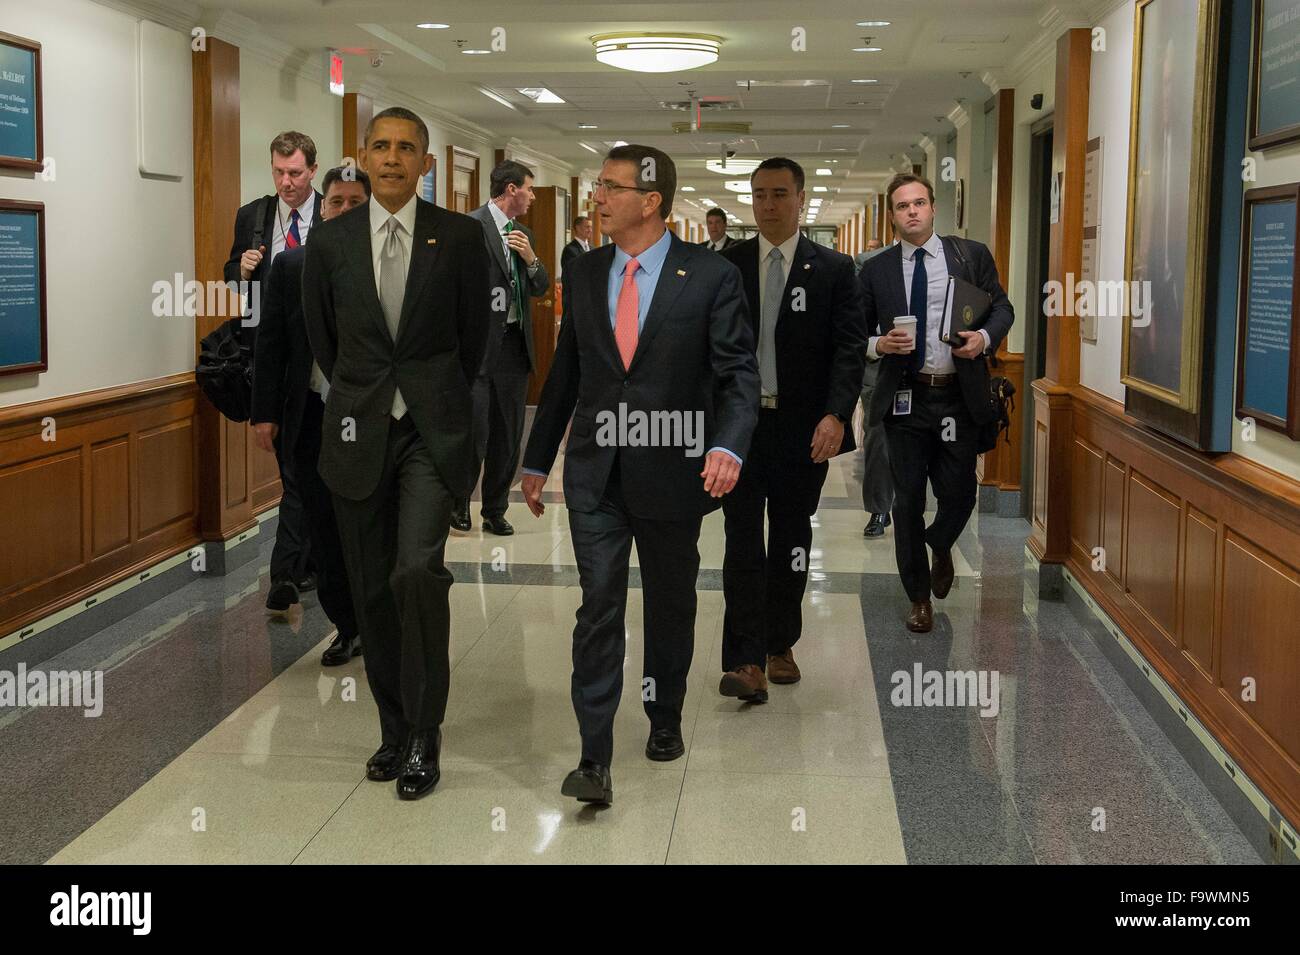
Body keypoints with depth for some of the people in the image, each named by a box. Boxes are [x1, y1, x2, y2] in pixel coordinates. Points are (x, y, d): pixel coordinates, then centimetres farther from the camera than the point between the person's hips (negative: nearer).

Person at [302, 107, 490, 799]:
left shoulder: (459, 236, 0)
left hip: (433, 429, -3)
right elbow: (320, 334, 16)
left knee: (417, 568, -20)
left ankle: (423, 737, -6)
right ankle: (394, 729, 22)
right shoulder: (330, 240, 5)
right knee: (372, 588, 7)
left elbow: (474, 331, 9)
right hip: (358, 430, 3)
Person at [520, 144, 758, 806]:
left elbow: (738, 373, -8)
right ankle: (595, 759, -5)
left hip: (671, 472, -2)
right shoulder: (584, 274, 7)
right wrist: (537, 460, 15)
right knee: (599, 607, -5)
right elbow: (565, 372, 14)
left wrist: (728, 446, -25)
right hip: (595, 475, 2)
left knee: (670, 603, 14)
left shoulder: (710, 276, -5)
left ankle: (665, 720, 35)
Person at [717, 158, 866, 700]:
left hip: (804, 430, 0)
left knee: (792, 541, 11)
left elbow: (849, 349, -6)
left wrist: (836, 415, -20)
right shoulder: (726, 266, 5)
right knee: (743, 539, -6)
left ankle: (780, 646, 25)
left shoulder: (833, 270, 1)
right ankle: (746, 661, -7)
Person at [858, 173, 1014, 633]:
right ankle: (919, 596, 20)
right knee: (908, 499, 5)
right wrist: (878, 345, -14)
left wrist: (985, 336, -11)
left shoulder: (972, 255, 3)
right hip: (904, 399, 0)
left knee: (959, 495, 5)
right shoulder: (875, 271, 3)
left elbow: (1002, 307, 9)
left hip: (959, 397, 0)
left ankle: (940, 547, 41)